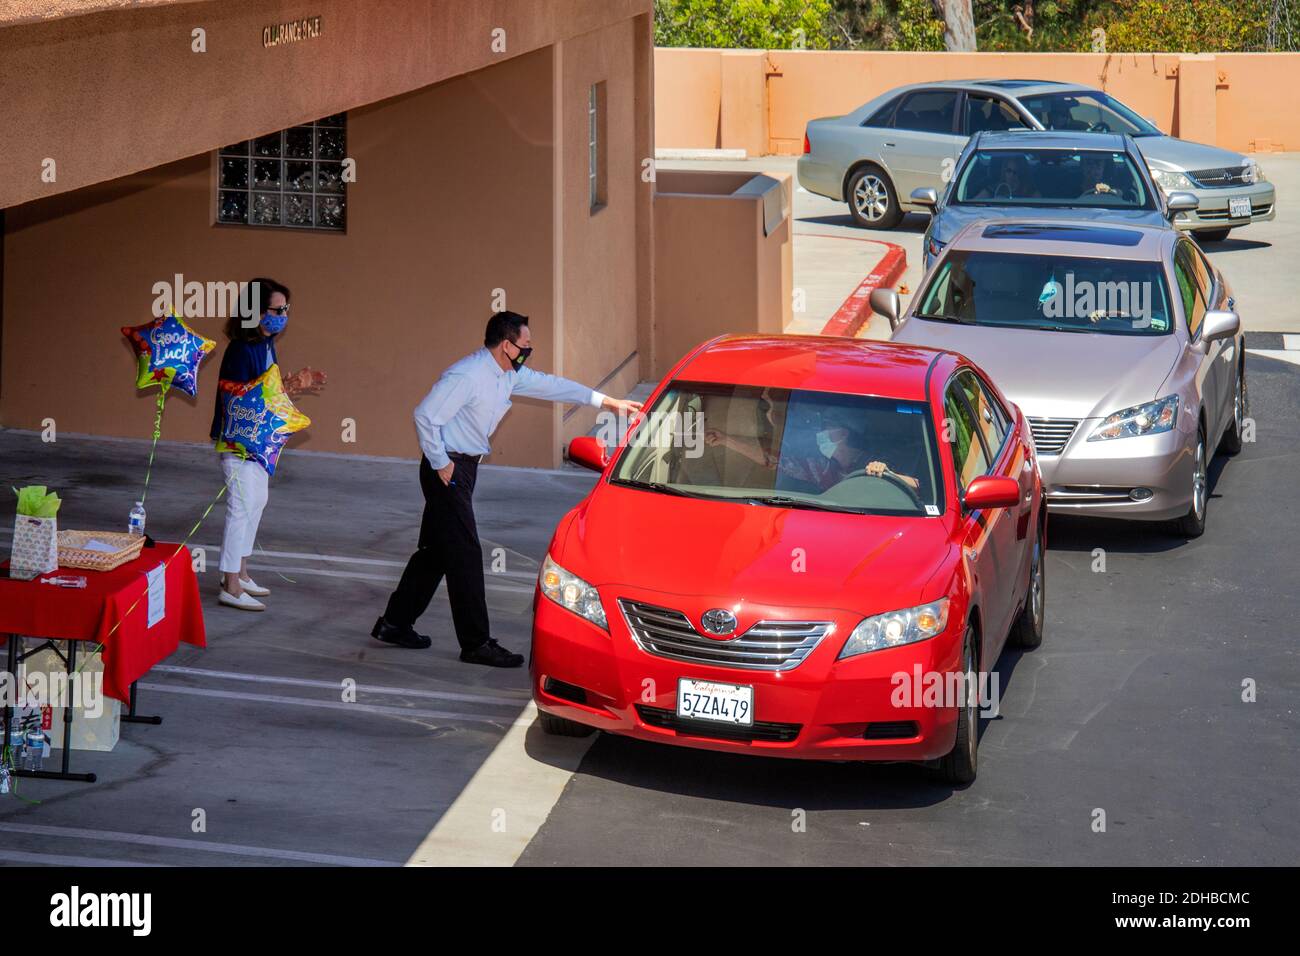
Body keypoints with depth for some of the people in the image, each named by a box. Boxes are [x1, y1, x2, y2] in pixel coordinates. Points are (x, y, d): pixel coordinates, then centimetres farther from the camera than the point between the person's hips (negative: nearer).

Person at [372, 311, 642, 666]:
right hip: (449, 470, -10)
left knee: (436, 550, 15)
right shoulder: (468, 376, -23)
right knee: (465, 554, -7)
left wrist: (605, 401, 21)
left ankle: (395, 623, 26)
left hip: (465, 467, 10)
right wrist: (441, 464, -17)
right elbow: (425, 415, -24)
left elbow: (548, 384, 19)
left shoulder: (510, 375, 7)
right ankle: (476, 644, -3)